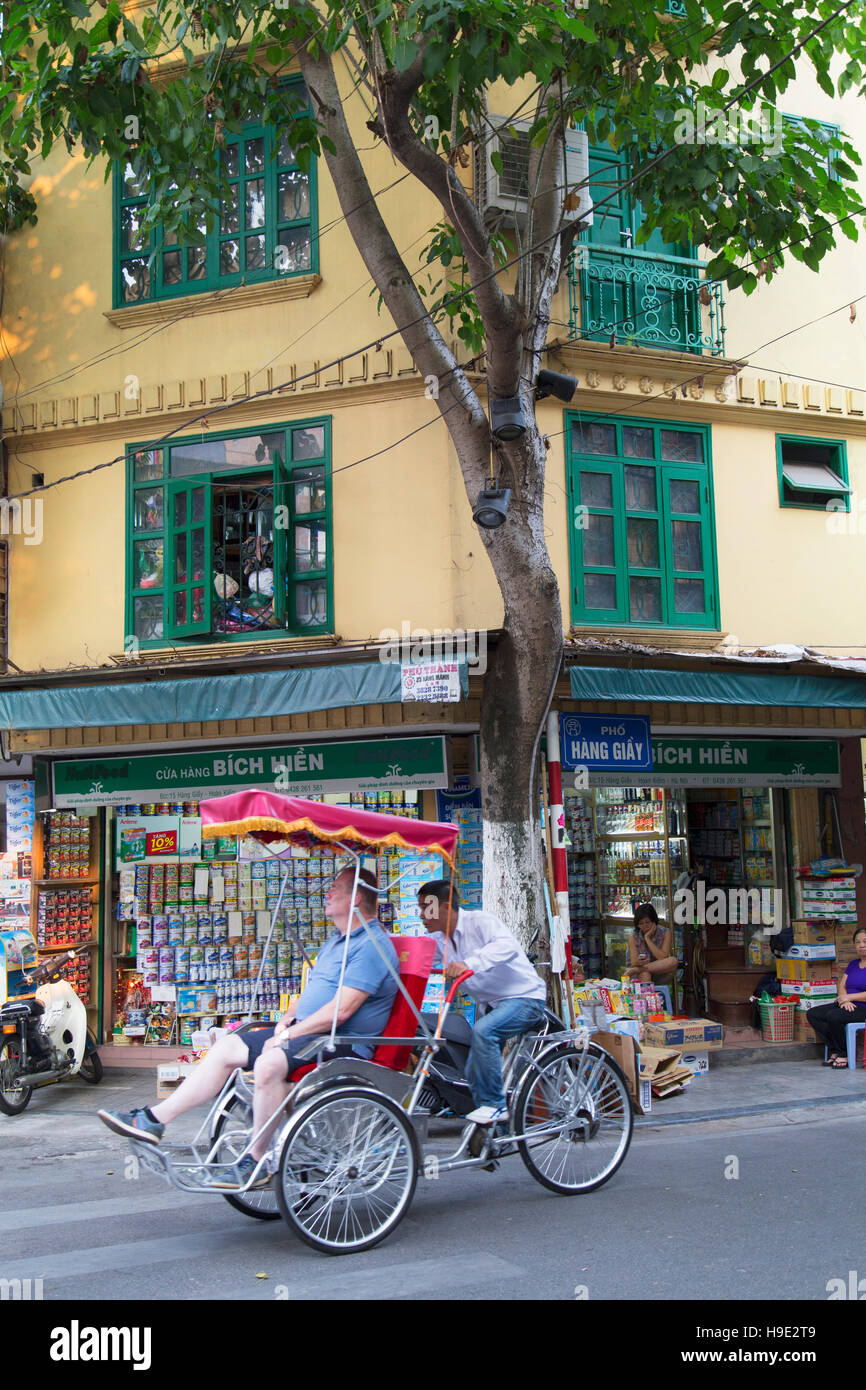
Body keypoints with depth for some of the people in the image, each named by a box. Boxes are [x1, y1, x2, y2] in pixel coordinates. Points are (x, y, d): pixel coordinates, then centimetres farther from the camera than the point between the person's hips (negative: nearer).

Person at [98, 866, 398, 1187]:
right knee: (227, 1047, 2)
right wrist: (287, 1019, 5)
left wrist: (289, 1034, -16)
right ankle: (153, 1119, 3)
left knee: (269, 1063, -34)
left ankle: (257, 1165, -21)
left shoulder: (371, 946, -13)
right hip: (304, 1030, 10)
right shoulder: (335, 942, 21)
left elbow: (341, 1010, -21)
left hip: (343, 1042, -10)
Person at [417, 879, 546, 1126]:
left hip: (525, 997, -9)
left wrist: (470, 964, -50)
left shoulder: (480, 921, -19)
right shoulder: (442, 941, 6)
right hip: (494, 1004, 9)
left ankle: (495, 1104, -21)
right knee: (474, 1073, 6)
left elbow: (508, 946, -37)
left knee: (483, 1030, -33)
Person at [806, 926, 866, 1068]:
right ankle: (834, 1050, -9)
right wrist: (844, 1001, -12)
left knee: (833, 1016, -32)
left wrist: (849, 997, -15)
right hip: (849, 1006, 8)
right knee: (812, 1014, -10)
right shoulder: (852, 964, 19)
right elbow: (841, 986, 10)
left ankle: (845, 1053, -11)